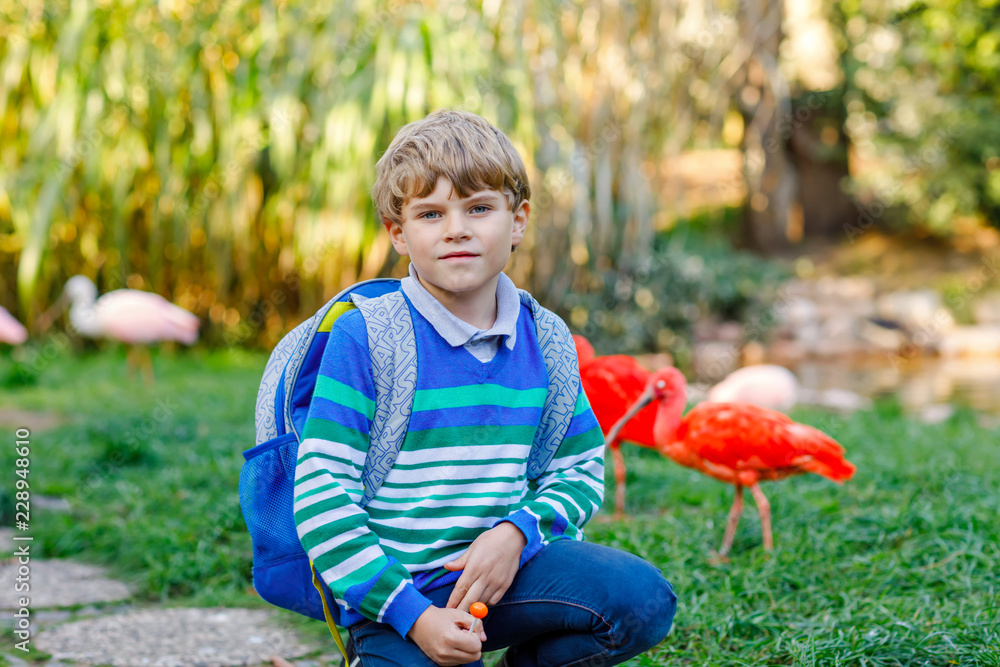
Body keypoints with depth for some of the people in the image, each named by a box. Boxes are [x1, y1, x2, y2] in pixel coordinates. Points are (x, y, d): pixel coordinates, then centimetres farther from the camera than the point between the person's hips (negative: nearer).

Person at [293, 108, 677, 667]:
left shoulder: (542, 340, 4)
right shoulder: (363, 337, -11)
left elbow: (582, 469, 12)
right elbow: (321, 494, -13)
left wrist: (517, 532, -11)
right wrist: (413, 614, -19)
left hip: (501, 565, 4)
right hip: (393, 592, -4)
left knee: (646, 599, -17)